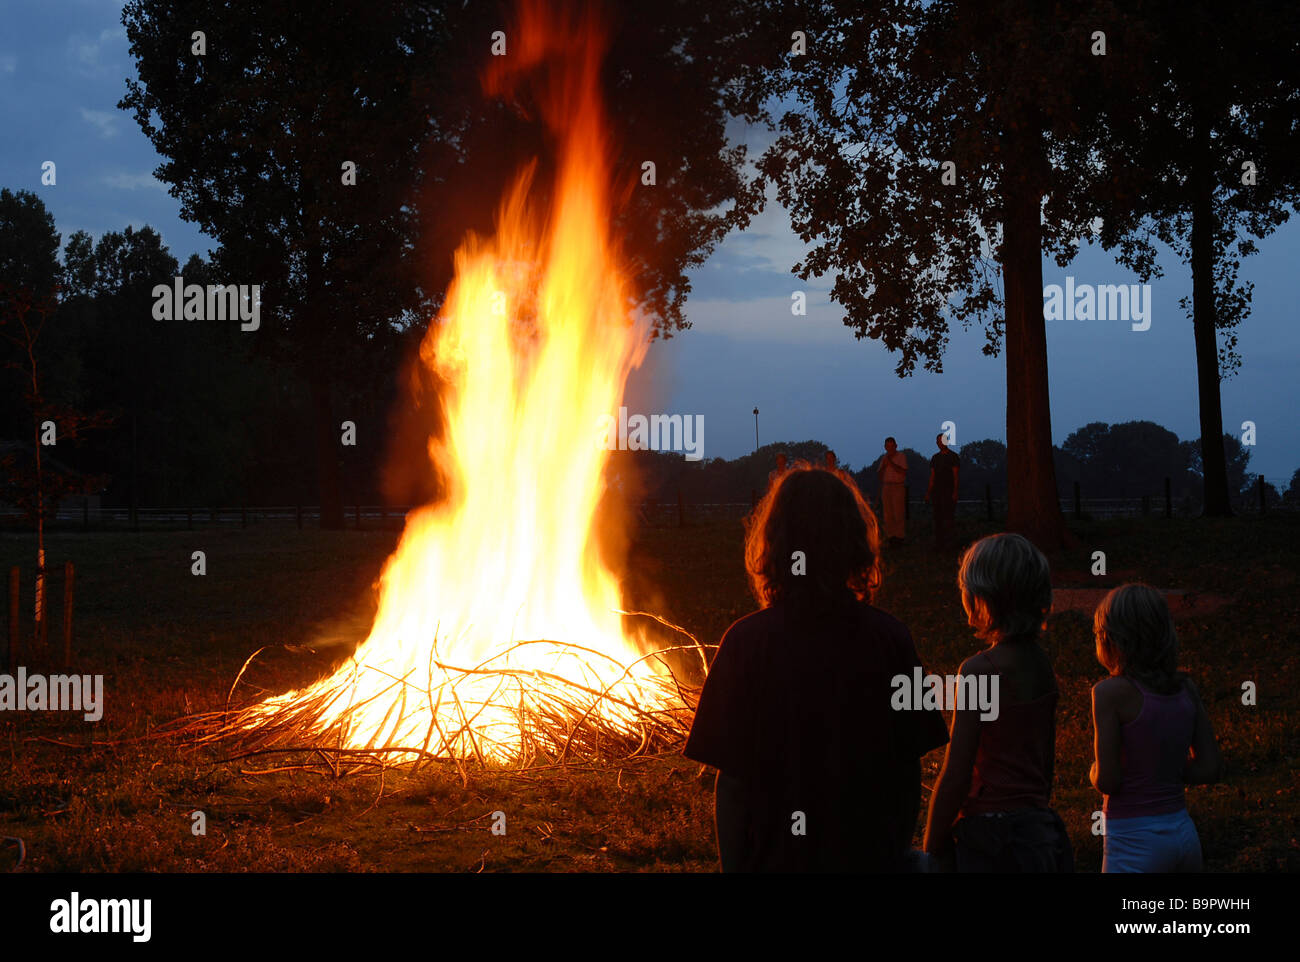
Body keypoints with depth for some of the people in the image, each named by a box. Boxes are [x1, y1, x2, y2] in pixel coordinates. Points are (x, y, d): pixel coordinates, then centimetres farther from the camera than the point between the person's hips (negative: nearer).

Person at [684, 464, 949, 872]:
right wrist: (898, 851, 12)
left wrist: (734, 863, 0)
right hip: (872, 853, 2)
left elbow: (732, 781, -12)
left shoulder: (747, 642, -14)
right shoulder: (889, 638, -8)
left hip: (778, 855, -1)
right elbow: (909, 768, -2)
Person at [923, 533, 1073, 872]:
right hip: (1039, 829, 8)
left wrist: (931, 853, -8)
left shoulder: (980, 670, -17)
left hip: (990, 834, -8)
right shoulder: (1041, 664, 6)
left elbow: (955, 777, -16)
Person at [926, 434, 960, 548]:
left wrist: (955, 492, -13)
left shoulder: (953, 457, -1)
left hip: (949, 491, -5)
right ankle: (938, 541, 6)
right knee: (938, 517, 3)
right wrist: (928, 492, 11)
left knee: (948, 516, -9)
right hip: (937, 490, 5)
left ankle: (948, 541, -6)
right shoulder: (935, 458, 15)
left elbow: (955, 475, -5)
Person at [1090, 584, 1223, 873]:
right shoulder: (1185, 688, 3)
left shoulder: (1111, 692, -14)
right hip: (1184, 833, 7)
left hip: (1134, 842, -7)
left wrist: (1094, 772, 6)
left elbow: (1107, 781, -15)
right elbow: (1210, 769, 5)